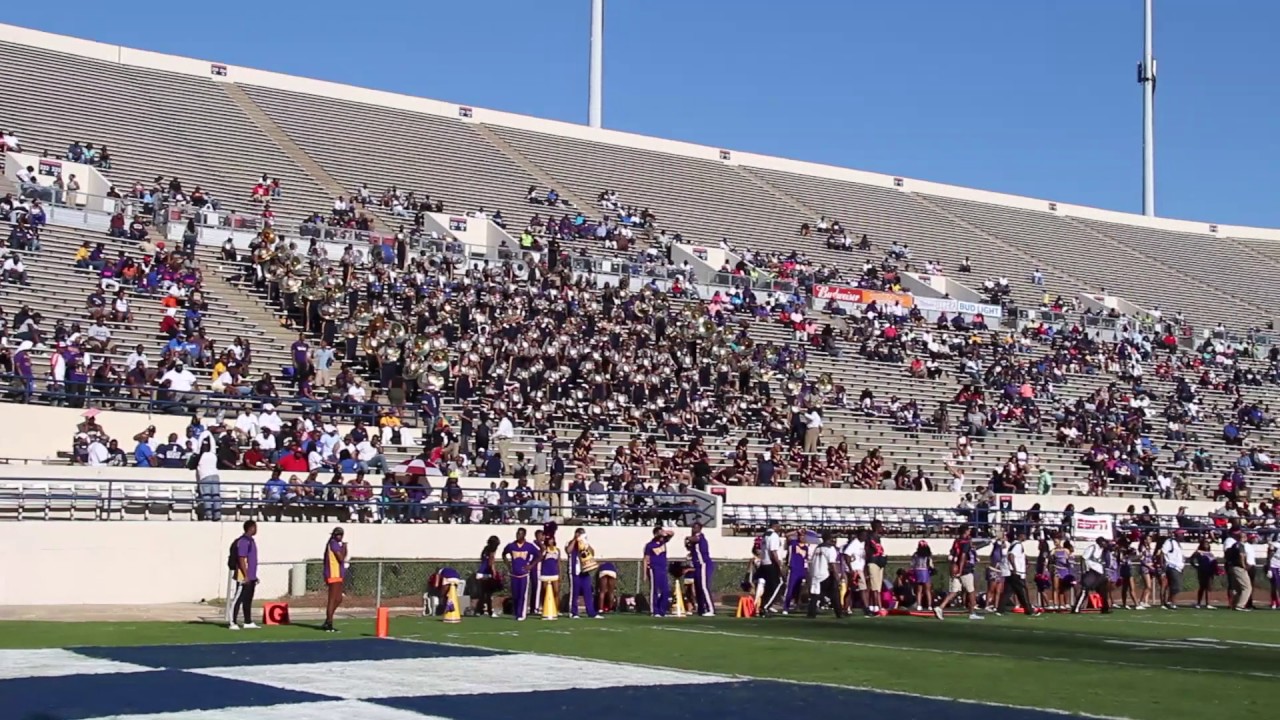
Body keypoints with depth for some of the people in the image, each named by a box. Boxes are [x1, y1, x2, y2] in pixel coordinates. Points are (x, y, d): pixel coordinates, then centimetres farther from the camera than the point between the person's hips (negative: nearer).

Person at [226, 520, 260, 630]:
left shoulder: (251, 541, 16)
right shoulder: (243, 541, -14)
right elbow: (241, 559, -19)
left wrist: (254, 576, 22)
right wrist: (246, 576, -22)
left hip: (250, 577, 10)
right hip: (243, 577, -10)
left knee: (248, 600, 12)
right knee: (237, 599, -6)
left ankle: (248, 623, 16)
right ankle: (232, 623, -4)